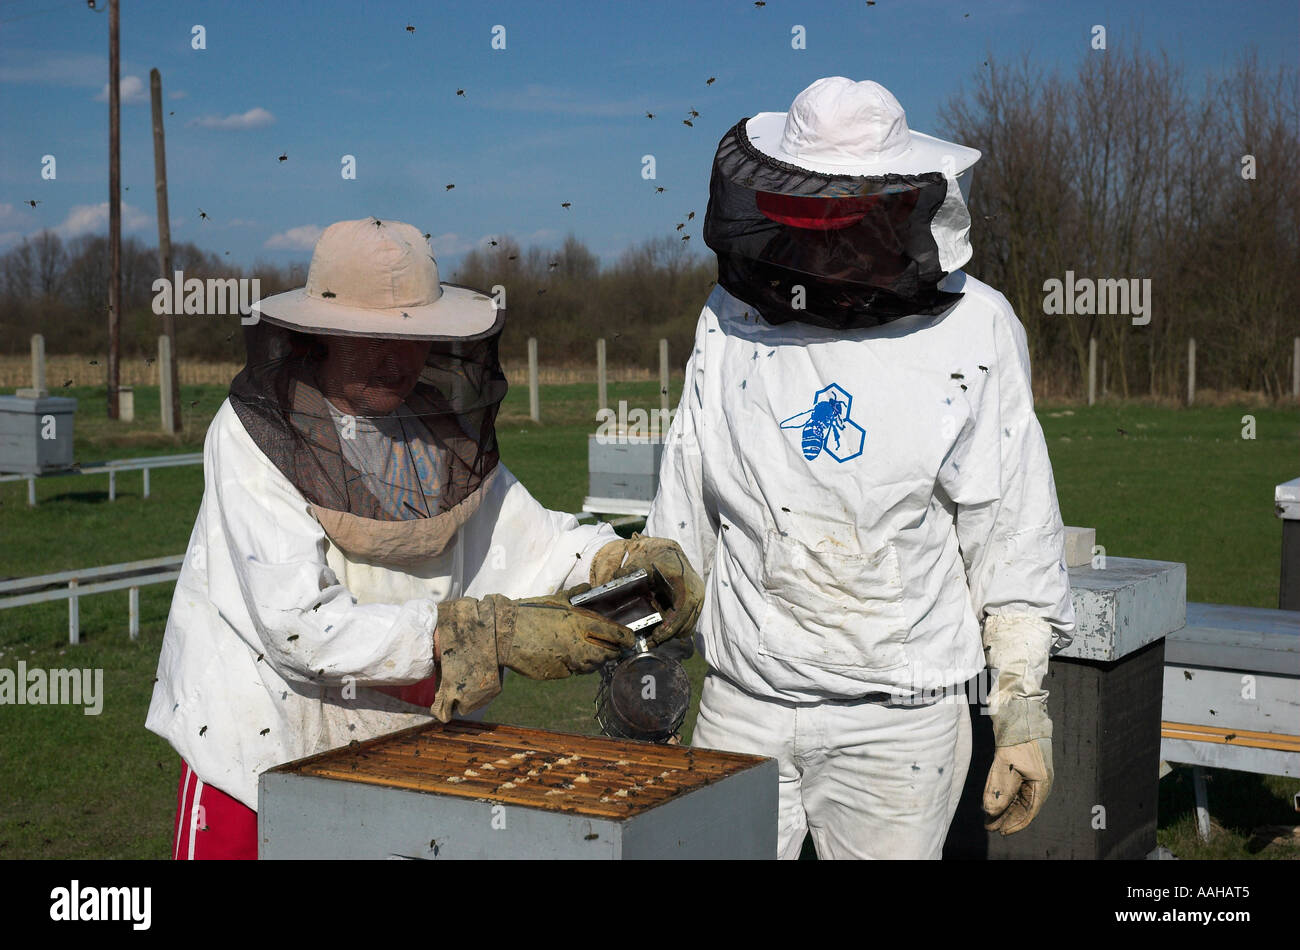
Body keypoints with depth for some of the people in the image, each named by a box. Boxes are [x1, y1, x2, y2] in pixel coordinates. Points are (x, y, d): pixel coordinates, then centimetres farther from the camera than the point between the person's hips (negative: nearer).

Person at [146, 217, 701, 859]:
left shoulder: (440, 422, -1)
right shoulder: (254, 433, -18)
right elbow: (301, 624, -27)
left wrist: (630, 559, -21)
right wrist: (491, 636, -32)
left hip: (401, 733, 4)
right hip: (260, 750, -4)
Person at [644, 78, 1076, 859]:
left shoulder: (972, 330, -5)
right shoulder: (734, 318, 4)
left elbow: (1015, 536, -3)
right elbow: (685, 510, 11)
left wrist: (1025, 708, -4)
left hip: (898, 717, -2)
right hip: (740, 707, 3)